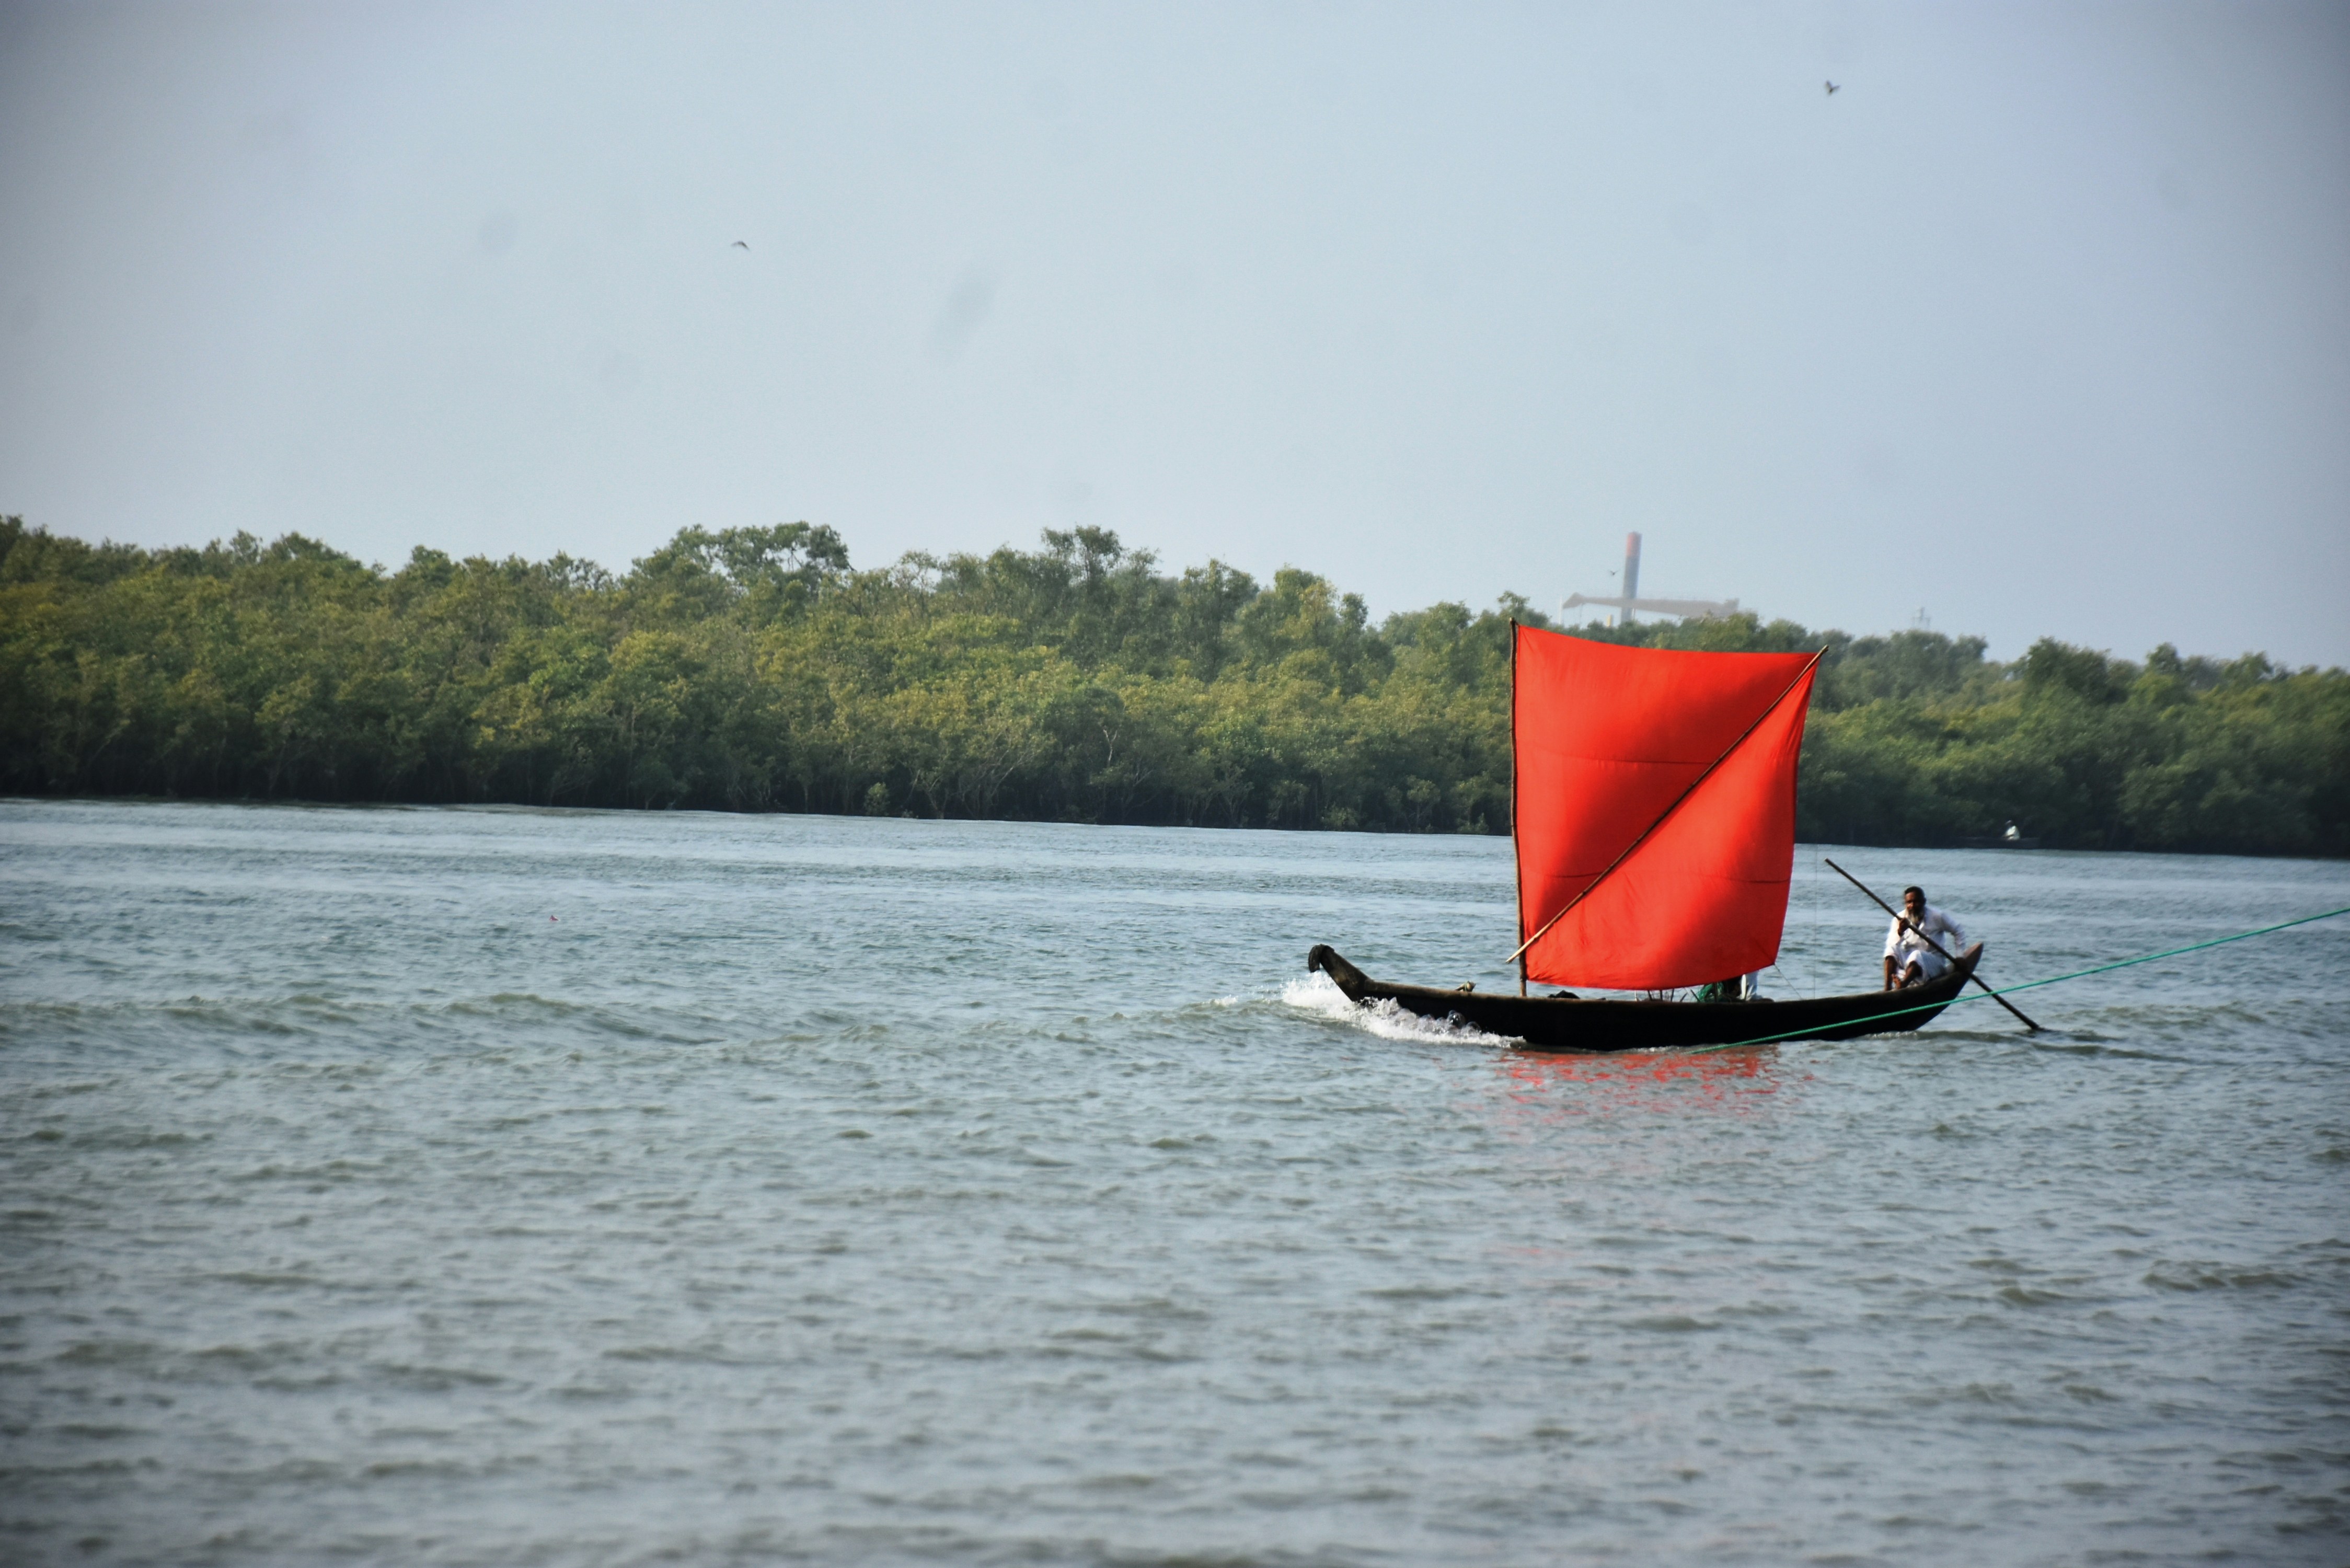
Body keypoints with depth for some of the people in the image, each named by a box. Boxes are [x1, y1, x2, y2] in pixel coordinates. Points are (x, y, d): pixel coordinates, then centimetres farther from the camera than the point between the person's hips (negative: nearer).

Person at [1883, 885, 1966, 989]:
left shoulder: (1937, 917, -6)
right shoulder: (1900, 919, -2)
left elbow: (1958, 932, 5)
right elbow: (1891, 945, -11)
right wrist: (1900, 932, -30)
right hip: (1909, 961, 3)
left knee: (1917, 955, -36)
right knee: (1892, 949, -25)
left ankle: (1901, 986, -61)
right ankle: (1887, 989, -39)